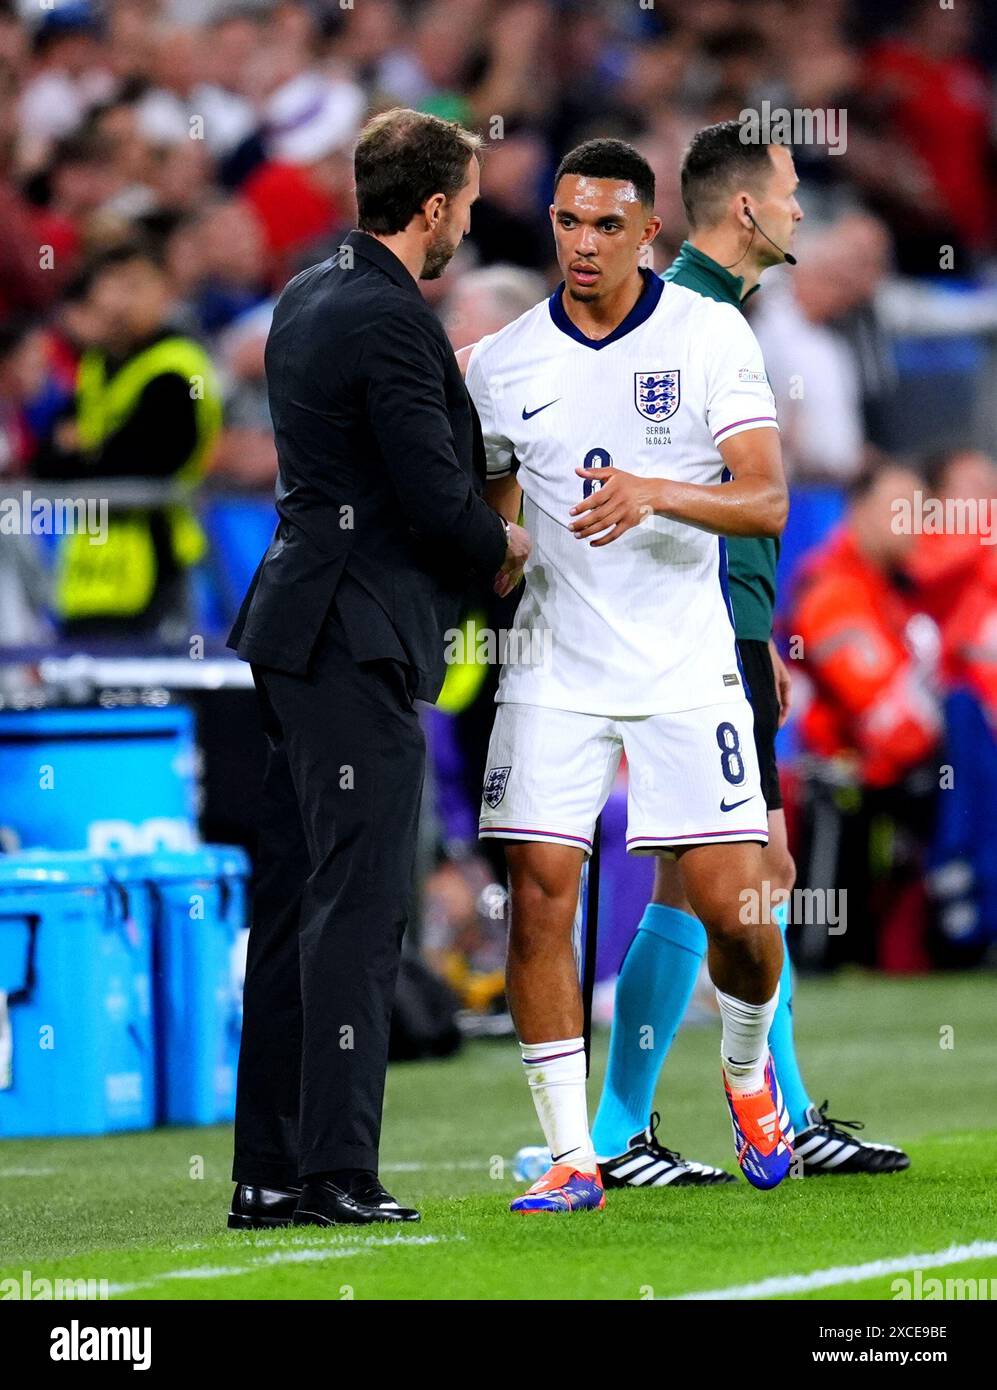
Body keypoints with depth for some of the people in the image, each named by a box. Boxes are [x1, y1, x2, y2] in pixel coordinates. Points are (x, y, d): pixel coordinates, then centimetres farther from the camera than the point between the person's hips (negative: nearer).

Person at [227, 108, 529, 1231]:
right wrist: (505, 548, 2)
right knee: (358, 903, -9)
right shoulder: (393, 322, -15)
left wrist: (470, 531, 14)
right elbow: (439, 504, -18)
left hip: (300, 626, 10)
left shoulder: (306, 299, 14)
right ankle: (335, 1171, -10)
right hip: (361, 639, -10)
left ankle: (269, 1171, 12)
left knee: (293, 904, 10)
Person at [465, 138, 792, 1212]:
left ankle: (747, 1066, 28)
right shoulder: (502, 361, 4)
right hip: (553, 669, 2)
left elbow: (768, 501, -11)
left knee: (733, 907, -5)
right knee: (539, 896, -8)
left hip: (686, 668, -2)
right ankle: (571, 1156, 1)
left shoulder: (710, 334, -3)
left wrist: (656, 492, -27)